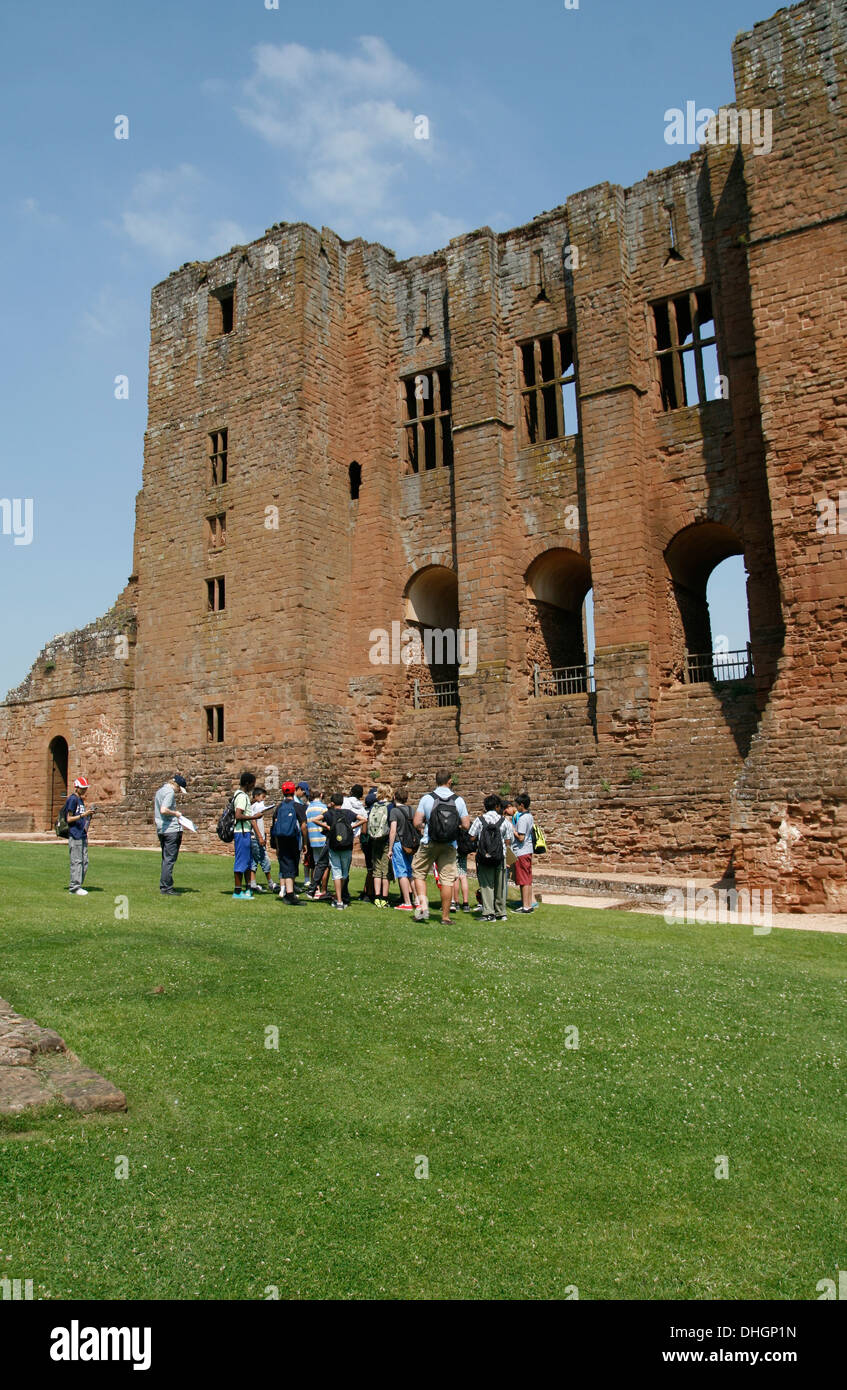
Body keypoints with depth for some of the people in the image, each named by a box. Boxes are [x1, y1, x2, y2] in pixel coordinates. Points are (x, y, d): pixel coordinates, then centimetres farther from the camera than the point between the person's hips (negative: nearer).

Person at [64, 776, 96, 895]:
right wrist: (83, 815, -21)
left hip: (83, 835, 9)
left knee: (84, 862, 9)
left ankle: (78, 886, 15)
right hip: (74, 835, -9)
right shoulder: (73, 799, -8)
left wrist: (89, 814, 10)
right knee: (77, 862, -8)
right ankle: (75, 887, -6)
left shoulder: (81, 799, 18)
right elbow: (69, 819, -13)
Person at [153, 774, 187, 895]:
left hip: (161, 829, 9)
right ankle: (166, 888, -5)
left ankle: (163, 886, 16)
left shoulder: (160, 790, 17)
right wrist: (175, 813, -10)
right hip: (172, 829, -9)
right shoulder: (170, 792, -12)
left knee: (166, 859, 14)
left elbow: (155, 812, 25)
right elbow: (163, 810, -24)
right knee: (170, 859, -6)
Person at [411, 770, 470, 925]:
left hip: (429, 844, -1)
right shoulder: (458, 800, -1)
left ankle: (422, 905, 0)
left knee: (419, 873, 14)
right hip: (449, 846, 1)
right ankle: (445, 917, 8)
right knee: (447, 879, 5)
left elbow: (417, 822, -6)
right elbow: (466, 825, 0)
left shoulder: (427, 798, -4)